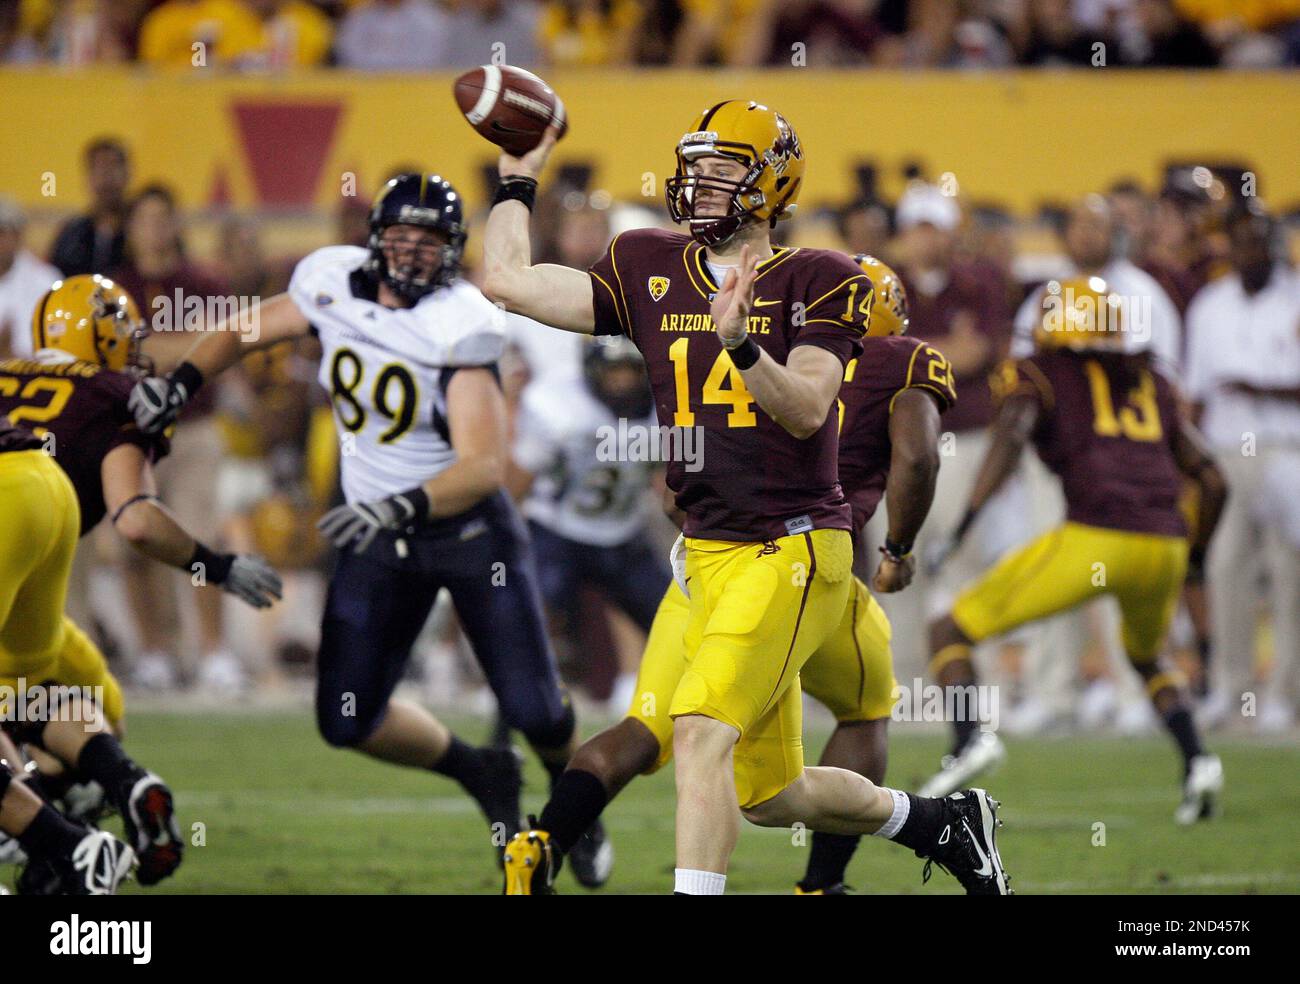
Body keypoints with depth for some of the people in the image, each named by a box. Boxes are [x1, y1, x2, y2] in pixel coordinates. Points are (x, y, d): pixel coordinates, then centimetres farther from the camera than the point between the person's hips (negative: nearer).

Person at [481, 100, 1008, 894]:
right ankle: (940, 821, 37)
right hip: (710, 554, 7)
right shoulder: (650, 273, 8)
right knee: (768, 795, 14)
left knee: (702, 730, -25)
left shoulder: (815, 284, -6)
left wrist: (740, 346, -34)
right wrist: (518, 183, 13)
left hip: (794, 549, -7)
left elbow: (807, 409, -19)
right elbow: (509, 281, 7)